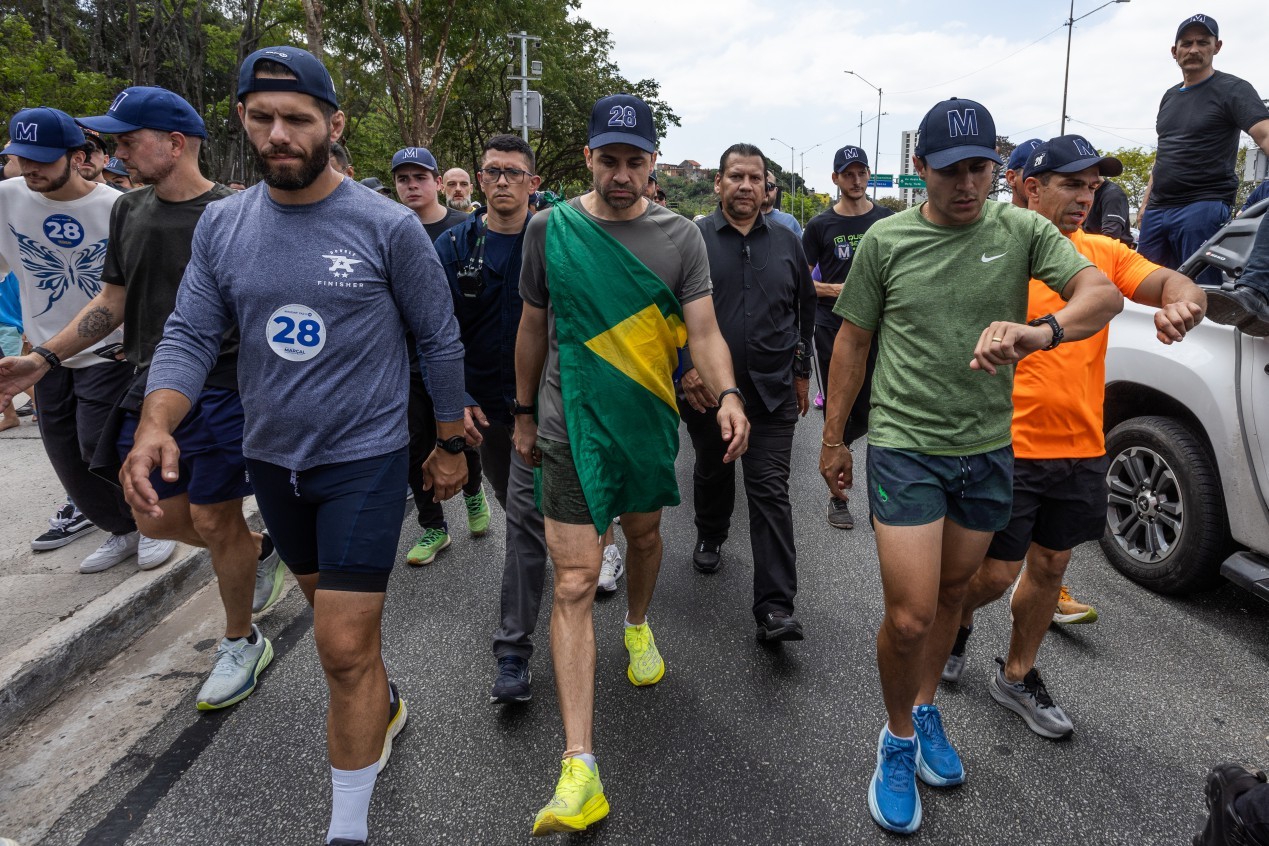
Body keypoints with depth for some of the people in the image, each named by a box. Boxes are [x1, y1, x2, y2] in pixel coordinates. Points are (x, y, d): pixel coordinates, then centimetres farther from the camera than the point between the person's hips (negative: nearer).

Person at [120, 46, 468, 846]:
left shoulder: (389, 227, -12)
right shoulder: (221, 225, 1)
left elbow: (441, 342, -4)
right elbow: (191, 336, 0)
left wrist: (452, 445, 1)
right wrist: (155, 425, -18)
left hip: (365, 459, -5)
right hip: (272, 459, 5)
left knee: (343, 648, -5)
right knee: (335, 606, 24)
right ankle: (384, 705, 52)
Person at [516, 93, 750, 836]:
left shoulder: (680, 237, -2)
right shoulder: (550, 228, -1)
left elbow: (704, 330, -10)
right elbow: (534, 325, 8)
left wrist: (727, 394, -29)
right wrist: (525, 413, 13)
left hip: (649, 423, 2)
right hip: (573, 426, -1)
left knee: (645, 533, 22)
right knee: (575, 583, -7)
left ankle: (639, 627, 56)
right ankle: (579, 768, -5)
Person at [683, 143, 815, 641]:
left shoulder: (787, 243, 7)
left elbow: (805, 310, 16)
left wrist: (801, 370, 14)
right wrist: (685, 369, -9)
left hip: (772, 392, 1)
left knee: (771, 493, -3)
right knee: (711, 473, 19)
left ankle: (775, 609, -2)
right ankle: (710, 539, 49)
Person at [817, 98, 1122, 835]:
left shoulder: (1021, 230, -1)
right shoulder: (886, 240, -3)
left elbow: (1104, 292, -12)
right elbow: (854, 341, 3)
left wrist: (1042, 331, -35)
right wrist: (833, 438, 5)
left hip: (989, 448, 3)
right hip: (906, 447, -2)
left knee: (952, 591, 18)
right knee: (910, 616, -7)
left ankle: (927, 709, 42)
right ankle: (899, 738, 20)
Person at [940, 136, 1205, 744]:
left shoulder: (1105, 253, 5)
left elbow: (1176, 284, -8)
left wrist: (1182, 301, -30)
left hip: (1081, 449, 6)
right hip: (1009, 448, -5)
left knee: (1049, 566, 16)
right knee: (996, 573, 2)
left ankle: (1017, 675, 36)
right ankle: (957, 624, 37)